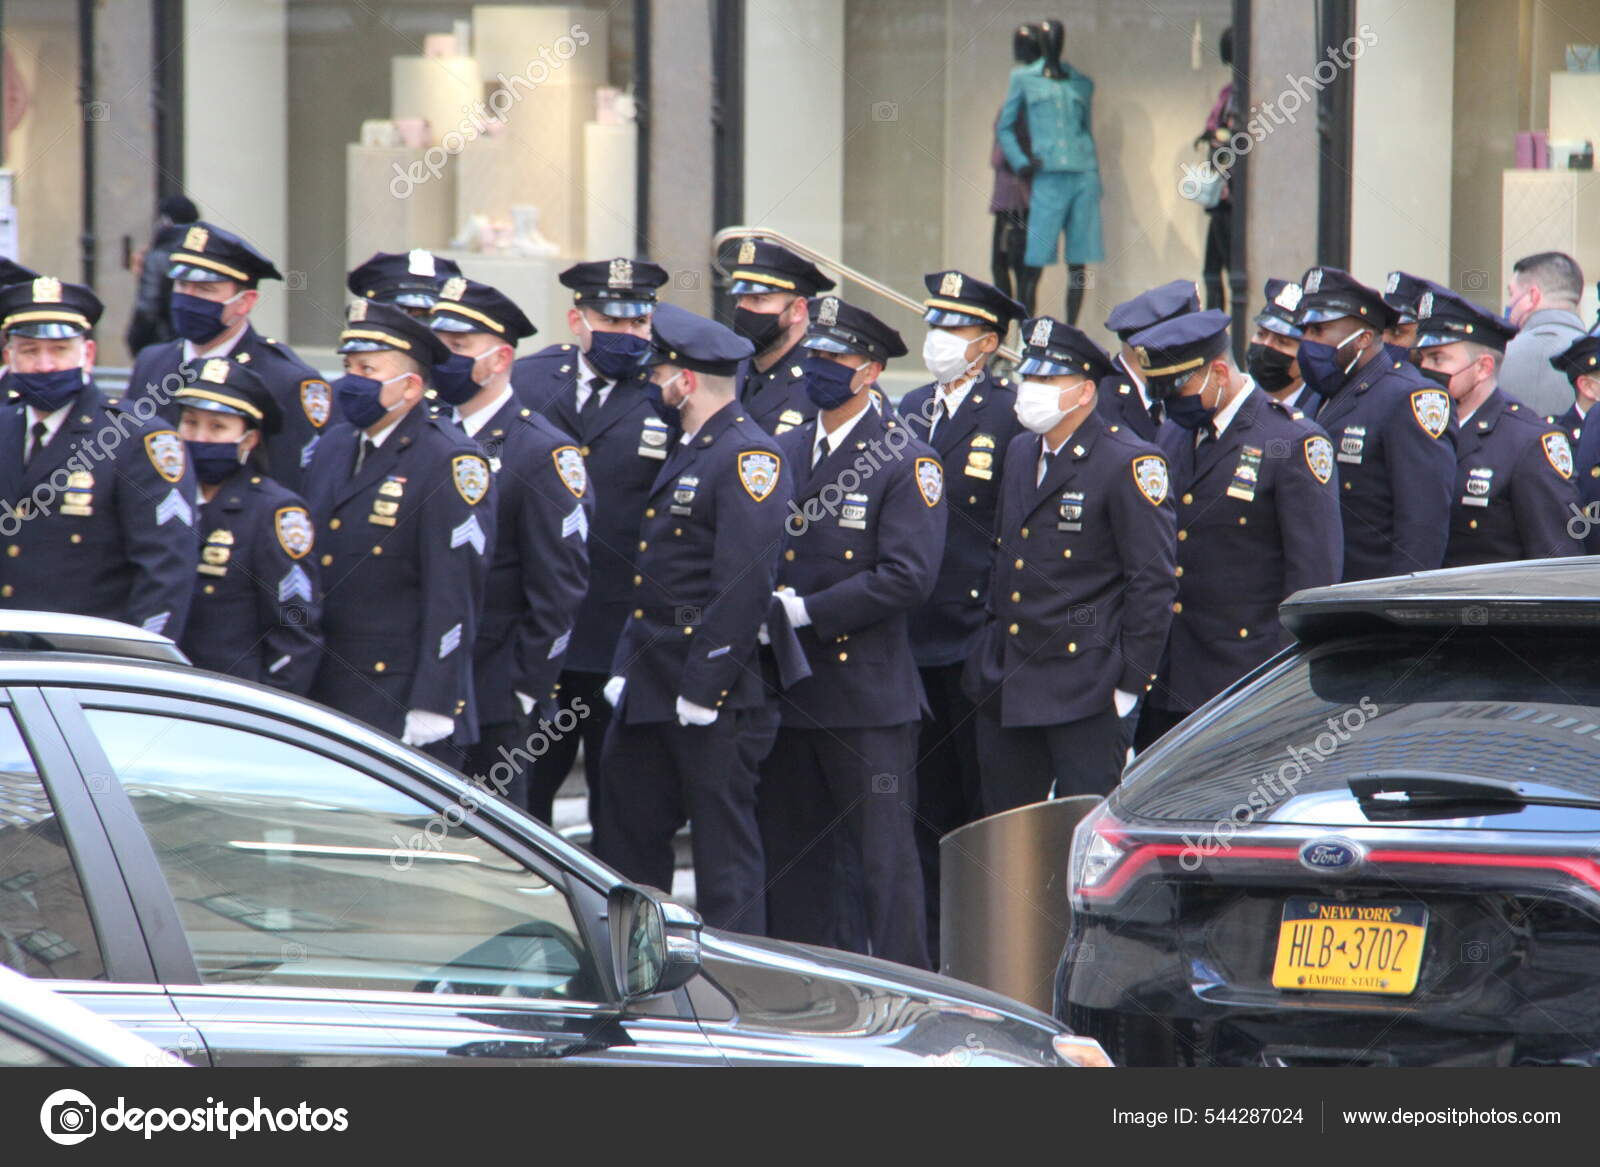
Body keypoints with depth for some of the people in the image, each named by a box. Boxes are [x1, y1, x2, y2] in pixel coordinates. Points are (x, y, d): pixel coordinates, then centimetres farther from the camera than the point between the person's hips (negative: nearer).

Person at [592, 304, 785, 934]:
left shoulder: (749, 456, -14)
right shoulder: (686, 451, 17)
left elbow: (745, 586, -21)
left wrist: (703, 687, -22)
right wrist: (625, 666, 13)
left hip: (708, 690, -10)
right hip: (649, 684, 10)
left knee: (725, 845, -2)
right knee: (626, 836, 13)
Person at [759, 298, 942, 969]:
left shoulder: (907, 462, -5)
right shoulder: (782, 453, 14)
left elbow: (909, 577, -15)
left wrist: (806, 610, -16)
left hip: (867, 694, -6)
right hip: (787, 688, 6)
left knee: (883, 858, -4)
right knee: (791, 857, 11)